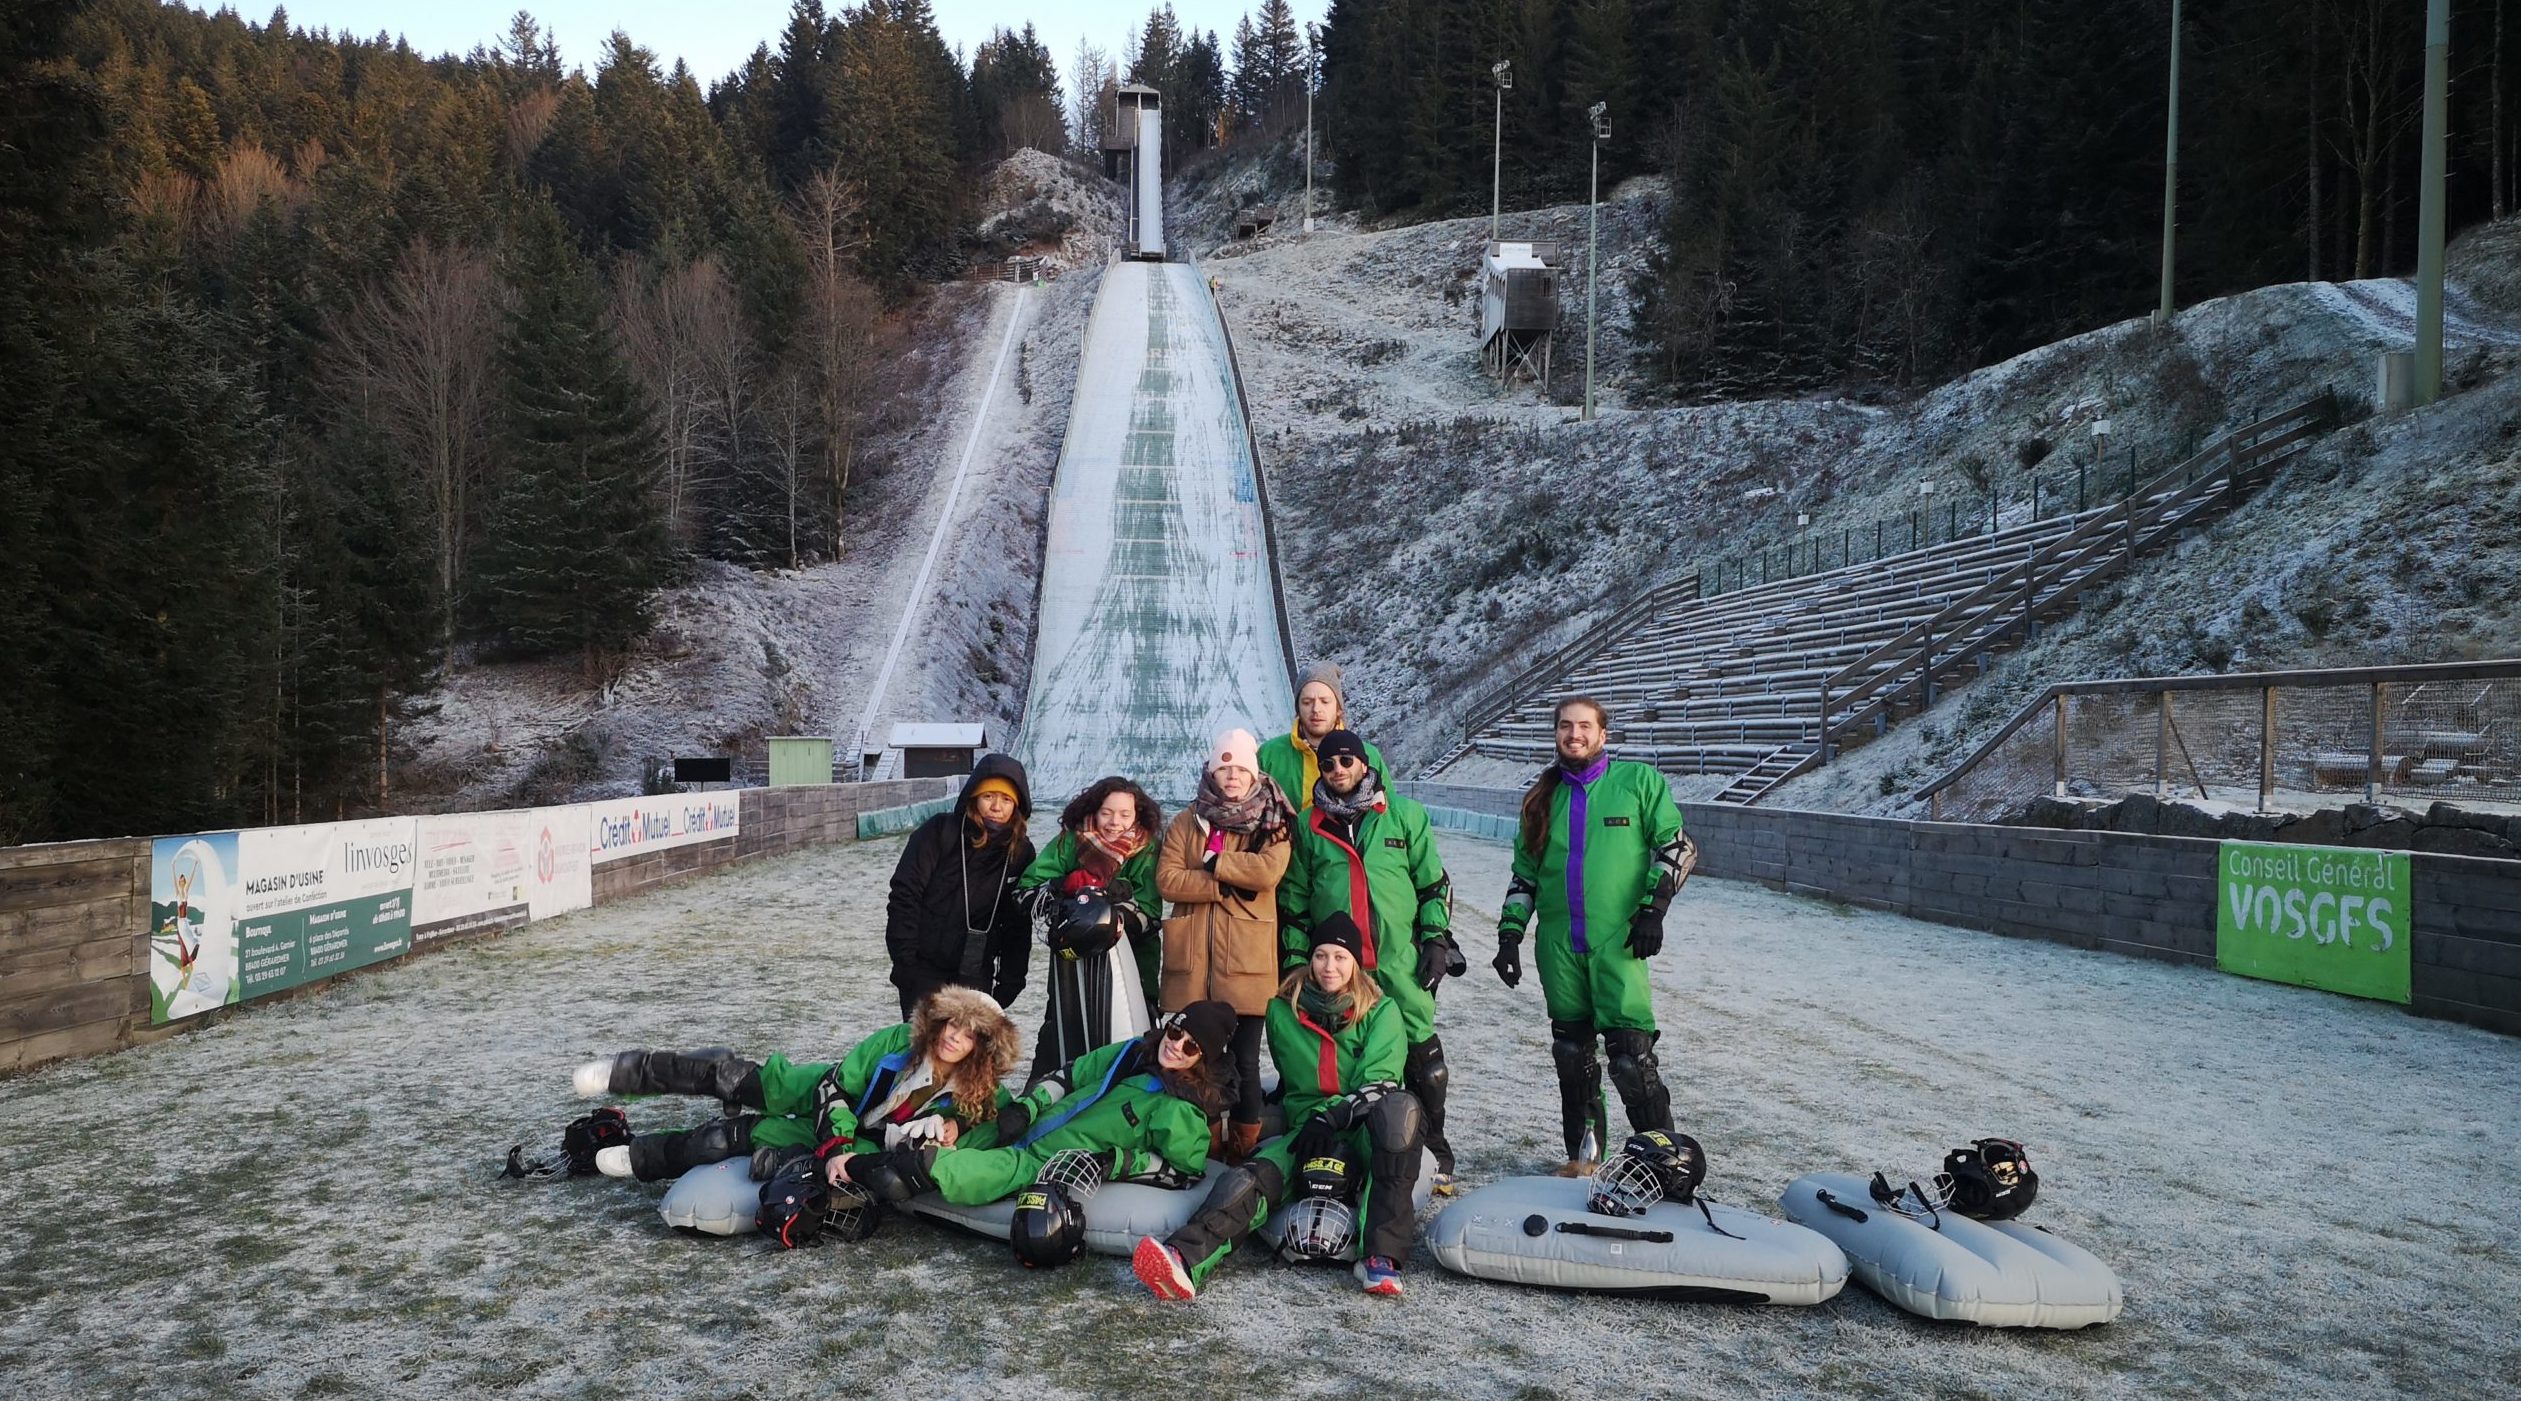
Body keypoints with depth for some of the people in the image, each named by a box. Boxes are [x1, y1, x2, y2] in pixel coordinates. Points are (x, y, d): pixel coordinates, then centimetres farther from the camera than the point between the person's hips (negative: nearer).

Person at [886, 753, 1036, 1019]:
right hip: (925, 971, -2)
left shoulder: (1021, 852, 2)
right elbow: (905, 895, -8)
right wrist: (905, 959, -12)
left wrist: (1010, 979, 2)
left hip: (976, 976, 3)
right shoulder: (939, 833, -8)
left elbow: (1019, 923, 7)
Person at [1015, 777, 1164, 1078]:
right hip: (1073, 956, 0)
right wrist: (1064, 889, -24)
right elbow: (1026, 889, -7)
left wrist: (1118, 917, -30)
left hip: (1128, 958, 0)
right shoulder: (1071, 841, -4)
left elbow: (1149, 914, -12)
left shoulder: (1145, 850, -4)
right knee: (1066, 1035, 4)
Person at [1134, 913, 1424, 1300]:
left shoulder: (1380, 1011, 2)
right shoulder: (1283, 1012, 9)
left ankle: (1382, 1256, -40)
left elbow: (1380, 1082, -9)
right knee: (1254, 1177, -28)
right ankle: (1184, 1259, -53)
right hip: (1308, 1128, 2)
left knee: (1400, 1106, -36)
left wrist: (1333, 1117, -23)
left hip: (1367, 1133, -2)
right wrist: (1311, 1122, 8)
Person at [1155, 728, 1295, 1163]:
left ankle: (1244, 1152, 11)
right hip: (1195, 956, 2)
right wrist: (1227, 884, -10)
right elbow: (1167, 880, -2)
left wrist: (1214, 861, -7)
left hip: (1246, 958, -2)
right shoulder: (1187, 821, 11)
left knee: (1244, 1060, -2)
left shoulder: (1272, 823, 6)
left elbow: (1269, 871, -14)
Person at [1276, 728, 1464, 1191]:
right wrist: (1295, 957, 8)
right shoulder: (1309, 824, 9)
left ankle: (1433, 1146, 12)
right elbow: (1294, 896, 12)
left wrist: (1437, 939, 0)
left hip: (1400, 960, -1)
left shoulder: (1405, 815, 5)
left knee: (1420, 1051, -1)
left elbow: (1434, 882, 7)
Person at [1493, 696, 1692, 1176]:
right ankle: (1583, 1153, 24)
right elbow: (1525, 871, 16)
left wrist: (1653, 910, -8)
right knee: (1571, 1052, 10)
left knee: (1631, 1054, -11)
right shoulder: (1544, 794, 12)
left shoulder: (1638, 781, 1)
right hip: (1559, 946, 4)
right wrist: (1510, 934, 9)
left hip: (1618, 942, -4)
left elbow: (1675, 846, 2)